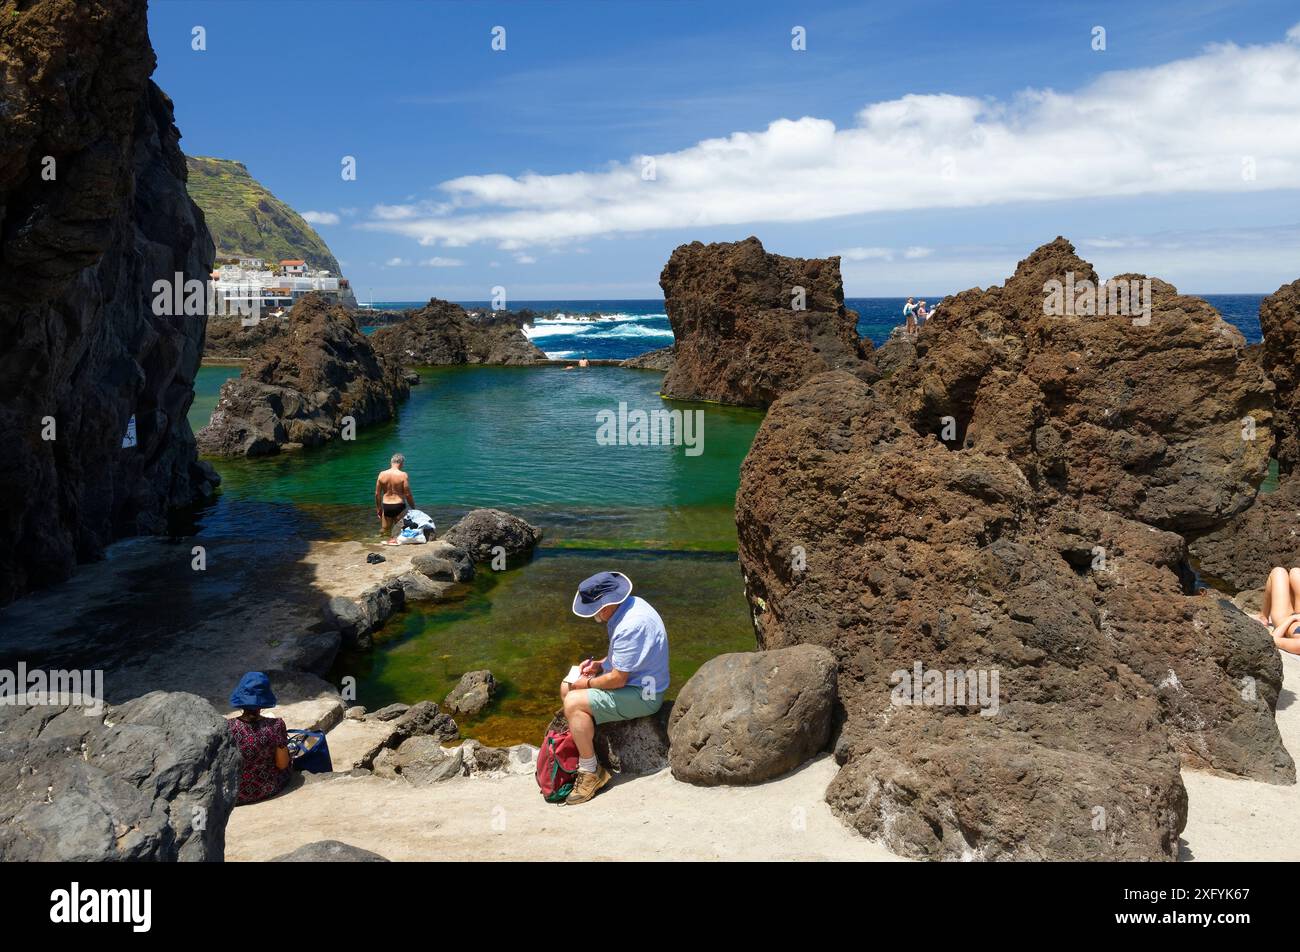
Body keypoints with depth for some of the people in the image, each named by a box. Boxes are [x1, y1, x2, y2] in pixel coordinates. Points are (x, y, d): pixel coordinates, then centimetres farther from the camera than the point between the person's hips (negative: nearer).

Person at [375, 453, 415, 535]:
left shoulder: (382, 474, 0)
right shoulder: (403, 475, -12)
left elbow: (377, 493, 5)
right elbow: (407, 495, -11)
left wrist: (378, 508, 17)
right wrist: (413, 508, 1)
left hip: (386, 506, 3)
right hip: (399, 506, -3)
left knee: (384, 530, 17)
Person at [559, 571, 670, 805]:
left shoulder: (630, 626, -30)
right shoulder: (629, 605, 1)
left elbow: (617, 679, -26)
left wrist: (587, 684, -9)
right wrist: (600, 664, 4)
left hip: (641, 695, -11)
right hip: (633, 679, 11)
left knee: (574, 703, -21)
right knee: (567, 688, 12)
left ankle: (590, 772, -9)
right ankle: (581, 747, 19)